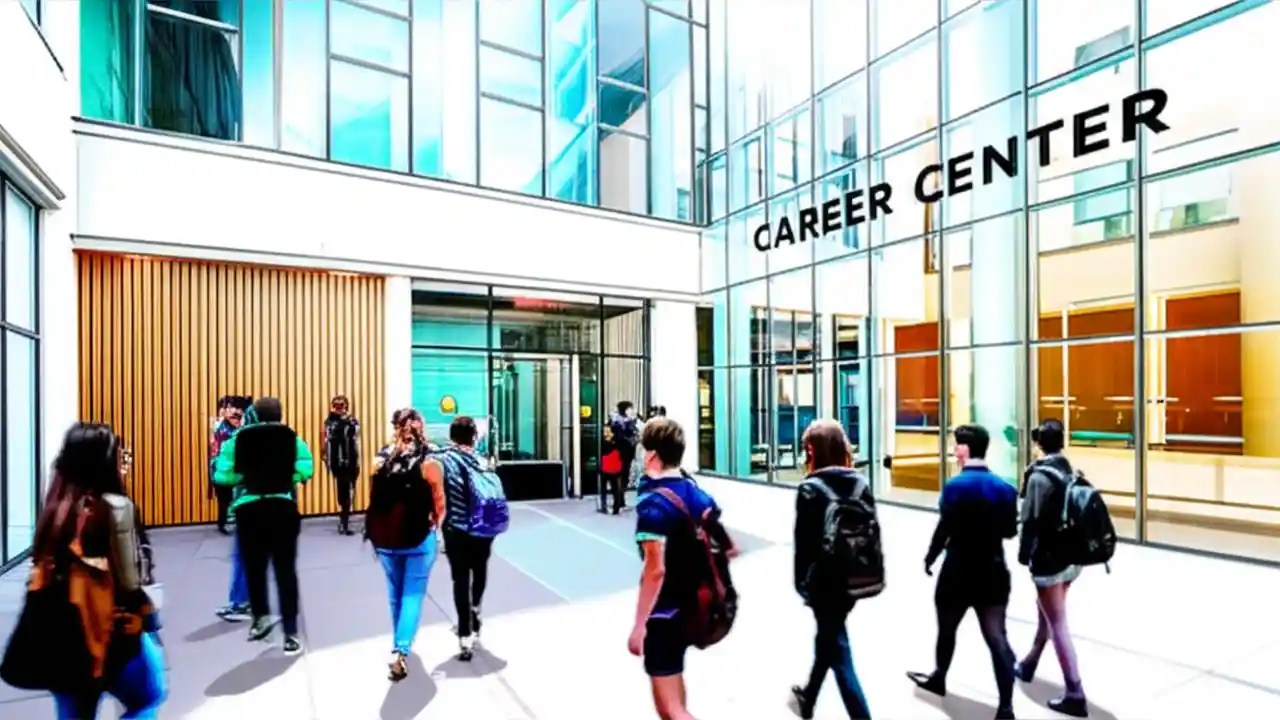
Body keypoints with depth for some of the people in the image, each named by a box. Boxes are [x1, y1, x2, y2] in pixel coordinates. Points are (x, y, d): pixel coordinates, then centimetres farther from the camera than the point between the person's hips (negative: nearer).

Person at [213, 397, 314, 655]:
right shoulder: (293, 439, 0)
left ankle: (261, 617, 31)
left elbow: (222, 475, -3)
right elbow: (305, 471, -5)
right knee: (285, 570, 4)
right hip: (283, 508, -1)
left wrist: (246, 477, 14)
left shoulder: (237, 440, 2)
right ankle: (291, 634, 6)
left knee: (254, 567, 20)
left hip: (248, 510, 1)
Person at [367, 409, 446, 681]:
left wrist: (379, 531, 16)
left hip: (385, 538, 4)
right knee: (413, 594, 8)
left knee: (395, 592, 21)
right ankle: (401, 650, -2)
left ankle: (400, 644, 38)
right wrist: (434, 525, 11)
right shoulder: (429, 463, -13)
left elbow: (374, 497, 4)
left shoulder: (381, 460, -2)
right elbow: (439, 506, -9)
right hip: (419, 538, -4)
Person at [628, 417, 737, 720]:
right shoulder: (696, 492, 2)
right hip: (691, 605, 9)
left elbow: (655, 571, -26)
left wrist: (639, 625, -19)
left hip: (664, 612, -8)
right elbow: (729, 548, 6)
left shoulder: (653, 503, -21)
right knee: (673, 675, 29)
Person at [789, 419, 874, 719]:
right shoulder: (861, 483, 1)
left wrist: (801, 583, -3)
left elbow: (804, 542, -14)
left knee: (838, 650, 6)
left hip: (825, 580, -7)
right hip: (854, 578, 7)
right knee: (828, 637, 24)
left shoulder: (810, 489, -15)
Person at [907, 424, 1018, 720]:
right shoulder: (1004, 487, 1)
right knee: (996, 637, 5)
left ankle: (939, 678, 36)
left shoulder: (955, 485, -17)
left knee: (947, 628, 16)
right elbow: (1010, 530, 8)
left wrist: (930, 558, -2)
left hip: (959, 570, -4)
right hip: (993, 570, 4)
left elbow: (944, 528, -16)